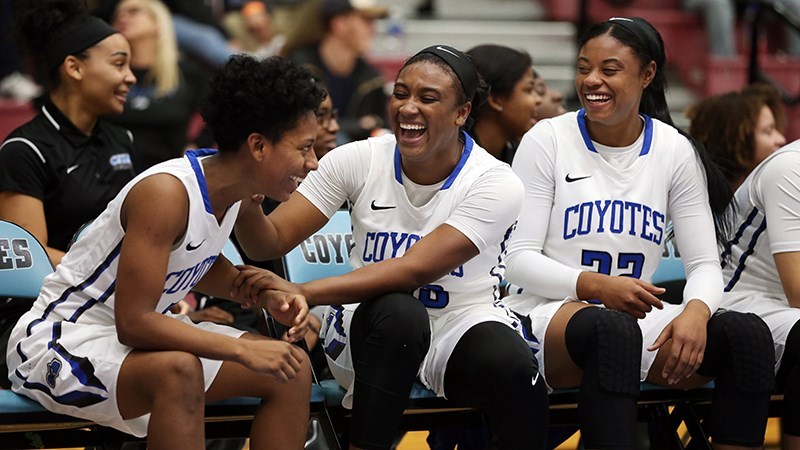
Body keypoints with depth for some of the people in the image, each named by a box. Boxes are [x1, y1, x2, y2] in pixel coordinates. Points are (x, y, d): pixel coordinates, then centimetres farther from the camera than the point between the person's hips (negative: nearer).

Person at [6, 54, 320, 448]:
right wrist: (243, 350, -30)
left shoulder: (231, 185, -2)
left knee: (292, 370, 0)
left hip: (143, 329, 9)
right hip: (64, 338, -9)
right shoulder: (166, 193, -28)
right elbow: (133, 323, -30)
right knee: (179, 371, -38)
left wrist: (266, 296, 1)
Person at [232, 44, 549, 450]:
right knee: (398, 312, -36)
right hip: (373, 328, 0)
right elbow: (271, 242, -6)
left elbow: (416, 268, -24)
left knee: (510, 364, -35)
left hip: (462, 325, 0)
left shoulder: (495, 184, -13)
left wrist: (304, 292, -33)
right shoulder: (358, 160, -5)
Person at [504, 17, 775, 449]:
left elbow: (705, 264, 5)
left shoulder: (675, 150, 5)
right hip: (550, 315, -4)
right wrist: (595, 285, -23)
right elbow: (517, 260, -5)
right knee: (611, 328, -39)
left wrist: (696, 311, -20)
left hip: (637, 319, 4)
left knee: (747, 332, -23)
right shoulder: (547, 139, -2)